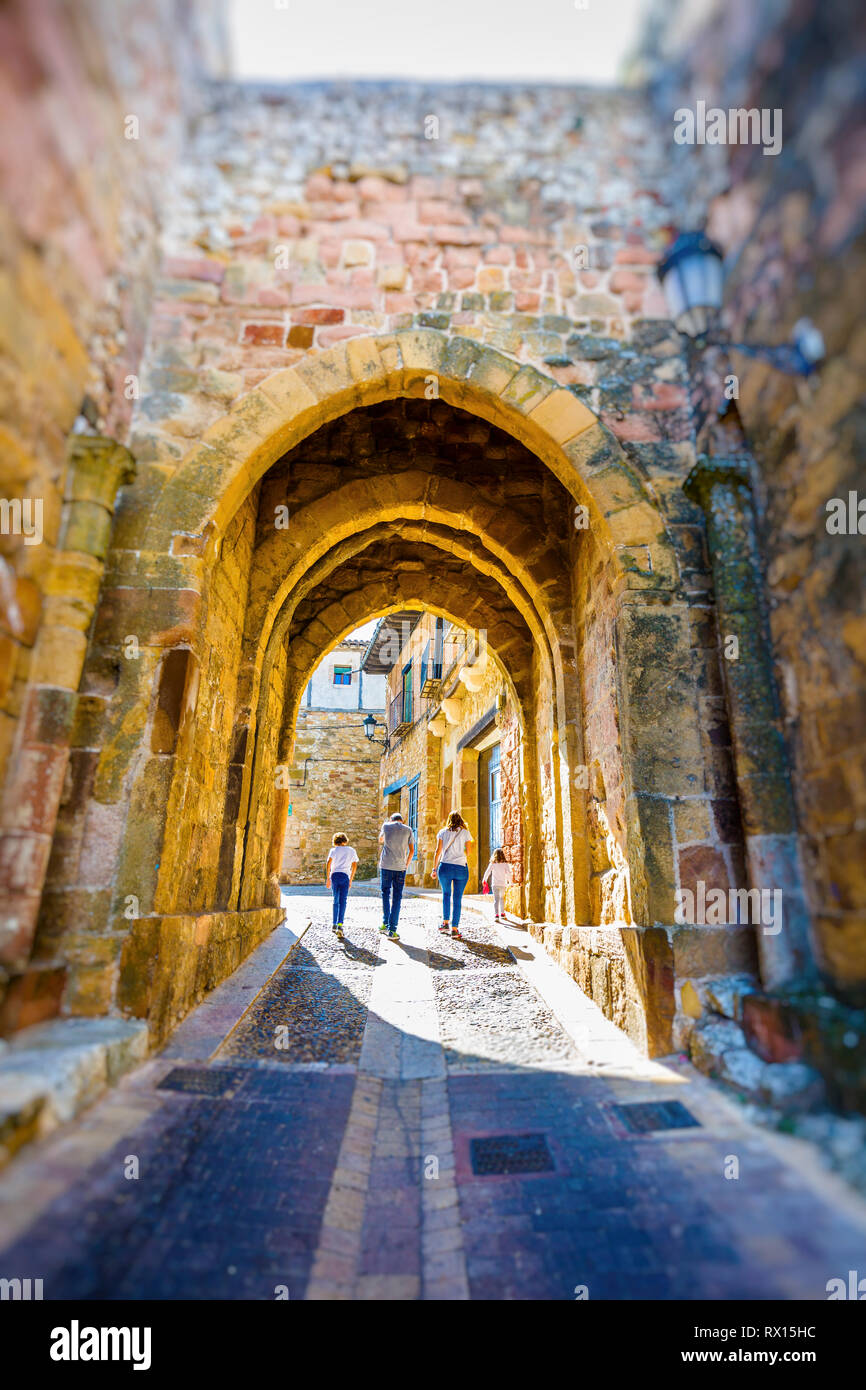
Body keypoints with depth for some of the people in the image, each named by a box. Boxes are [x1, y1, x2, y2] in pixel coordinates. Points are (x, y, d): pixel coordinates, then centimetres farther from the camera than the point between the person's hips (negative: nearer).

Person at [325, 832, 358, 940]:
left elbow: (328, 862, -3)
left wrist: (327, 878, -3)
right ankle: (340, 925, -22)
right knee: (342, 901, -6)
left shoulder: (333, 850, 11)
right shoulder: (352, 850, 17)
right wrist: (351, 880, 15)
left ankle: (335, 924, 19)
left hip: (334, 875, 1)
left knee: (336, 900, 15)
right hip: (345, 876, -1)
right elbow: (354, 865, 11)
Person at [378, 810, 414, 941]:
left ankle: (385, 923, 13)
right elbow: (412, 850, 5)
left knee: (385, 893, 17)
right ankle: (392, 930, -1)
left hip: (385, 865, 0)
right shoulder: (408, 829, 7)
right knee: (396, 898, 3)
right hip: (400, 867, 0)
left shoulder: (386, 826, 6)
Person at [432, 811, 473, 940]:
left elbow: (438, 851, 3)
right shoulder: (465, 833, 3)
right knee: (457, 899, 4)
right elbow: (468, 851, 1)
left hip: (445, 866, 1)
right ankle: (454, 928, 2)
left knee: (446, 894, 21)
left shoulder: (443, 832, 6)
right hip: (461, 868, -1)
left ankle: (445, 922, 19)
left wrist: (434, 868, 7)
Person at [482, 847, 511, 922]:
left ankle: (496, 915, -18)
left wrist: (484, 880, 17)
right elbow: (509, 873, -5)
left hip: (495, 884, -1)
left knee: (496, 899, -4)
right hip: (502, 884, 1)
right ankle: (502, 914, 27)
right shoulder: (505, 864, 1)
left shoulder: (492, 864, 1)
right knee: (502, 898, 20)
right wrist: (510, 881, 7)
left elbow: (487, 872, 3)